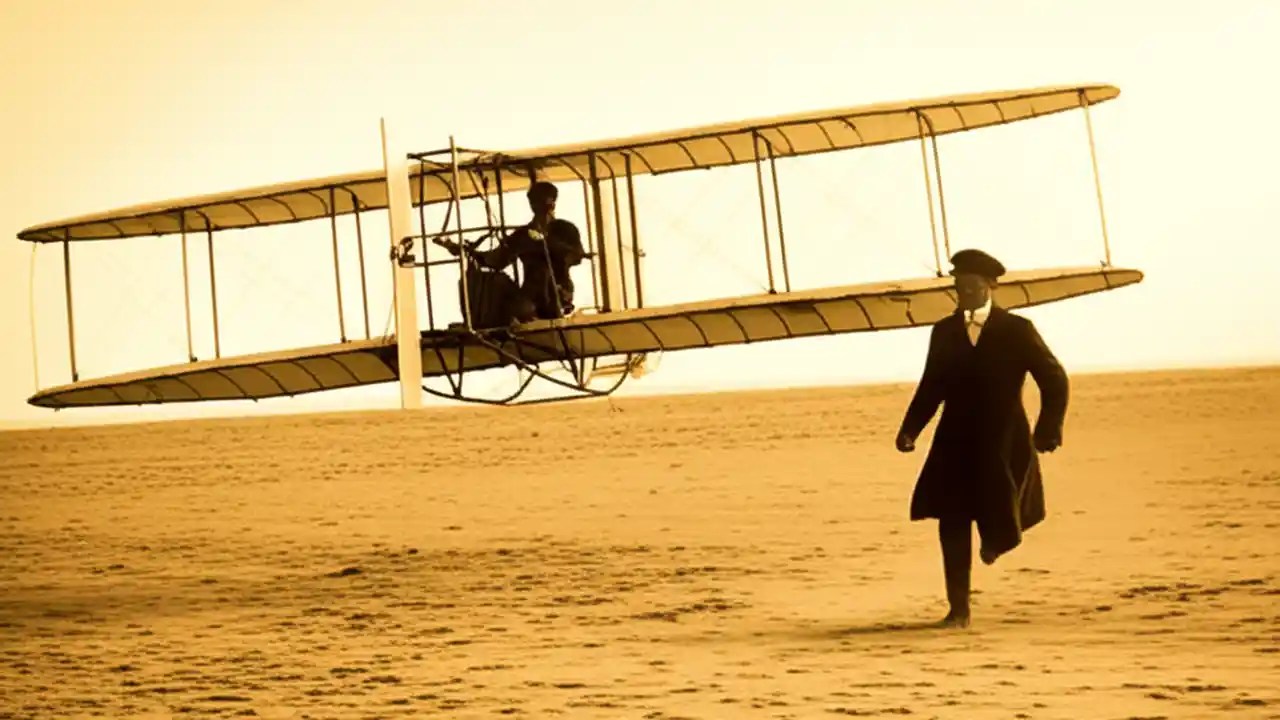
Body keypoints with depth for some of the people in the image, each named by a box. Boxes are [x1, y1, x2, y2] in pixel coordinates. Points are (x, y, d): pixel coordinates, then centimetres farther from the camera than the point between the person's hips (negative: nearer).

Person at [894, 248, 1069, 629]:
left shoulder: (1017, 329, -2)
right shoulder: (944, 331, 7)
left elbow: (1054, 380, -1)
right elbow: (931, 386, 9)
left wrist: (1048, 429, -12)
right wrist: (910, 429, -4)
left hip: (1002, 444, -2)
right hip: (955, 444, 3)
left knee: (998, 526, -5)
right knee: (952, 528, -3)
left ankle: (995, 536, 34)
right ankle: (958, 610, 6)